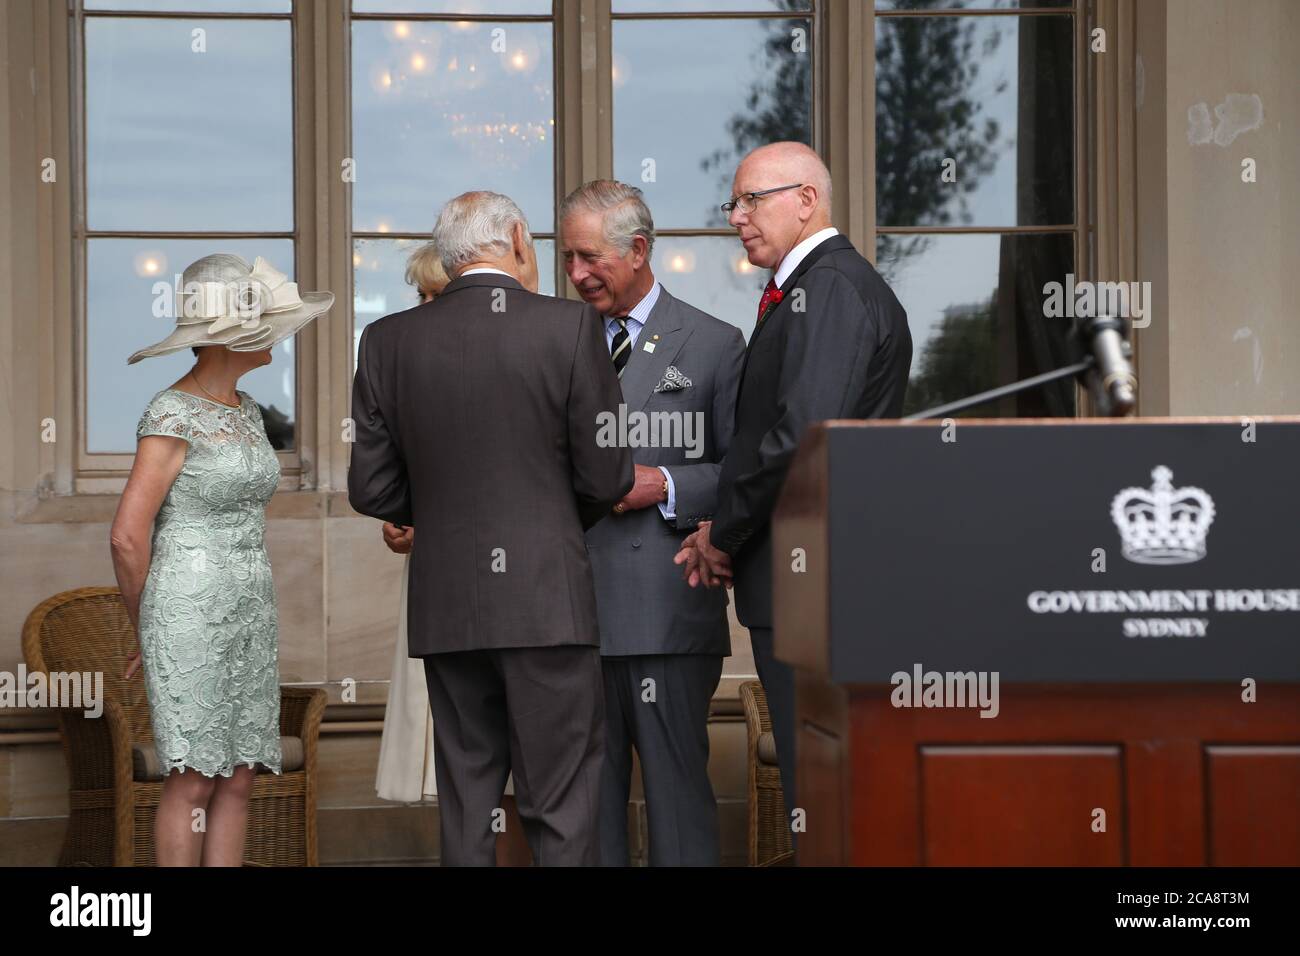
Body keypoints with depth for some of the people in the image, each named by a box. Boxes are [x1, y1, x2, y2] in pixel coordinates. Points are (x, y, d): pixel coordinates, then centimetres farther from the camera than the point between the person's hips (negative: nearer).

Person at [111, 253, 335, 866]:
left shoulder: (243, 411, 13)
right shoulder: (171, 414, -13)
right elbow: (127, 536, -15)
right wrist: (149, 635, -4)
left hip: (246, 616, 8)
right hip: (190, 614, -8)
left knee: (238, 782, 7)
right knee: (193, 783, -3)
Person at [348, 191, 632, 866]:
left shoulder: (388, 341, 4)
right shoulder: (570, 327, -5)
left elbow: (371, 489, 6)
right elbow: (606, 478, -3)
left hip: (444, 606, 4)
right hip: (546, 601, -3)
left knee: (465, 812, 12)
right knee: (561, 810, 1)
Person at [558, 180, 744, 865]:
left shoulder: (713, 345, 3)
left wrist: (664, 486, -13)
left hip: (667, 612, -4)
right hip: (575, 609, 4)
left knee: (676, 791, -1)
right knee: (586, 790, 9)